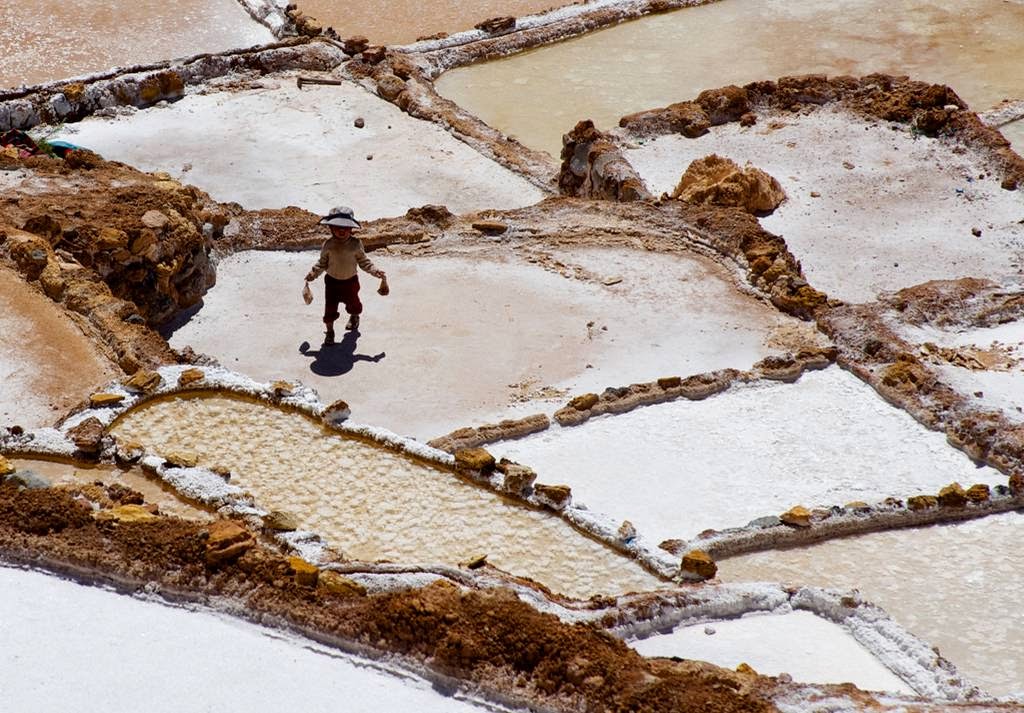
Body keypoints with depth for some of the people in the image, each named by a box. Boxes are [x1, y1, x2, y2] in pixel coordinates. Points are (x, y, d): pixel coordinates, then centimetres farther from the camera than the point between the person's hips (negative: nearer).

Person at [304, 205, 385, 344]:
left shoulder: (356, 244, -14)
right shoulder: (328, 245, -14)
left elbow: (363, 261, -5)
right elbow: (322, 263, -3)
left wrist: (375, 271, -15)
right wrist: (314, 273, -12)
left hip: (350, 281, 1)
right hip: (332, 281, -1)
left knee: (353, 304, 21)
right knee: (330, 307, 1)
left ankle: (354, 317, 54)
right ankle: (330, 331, 20)